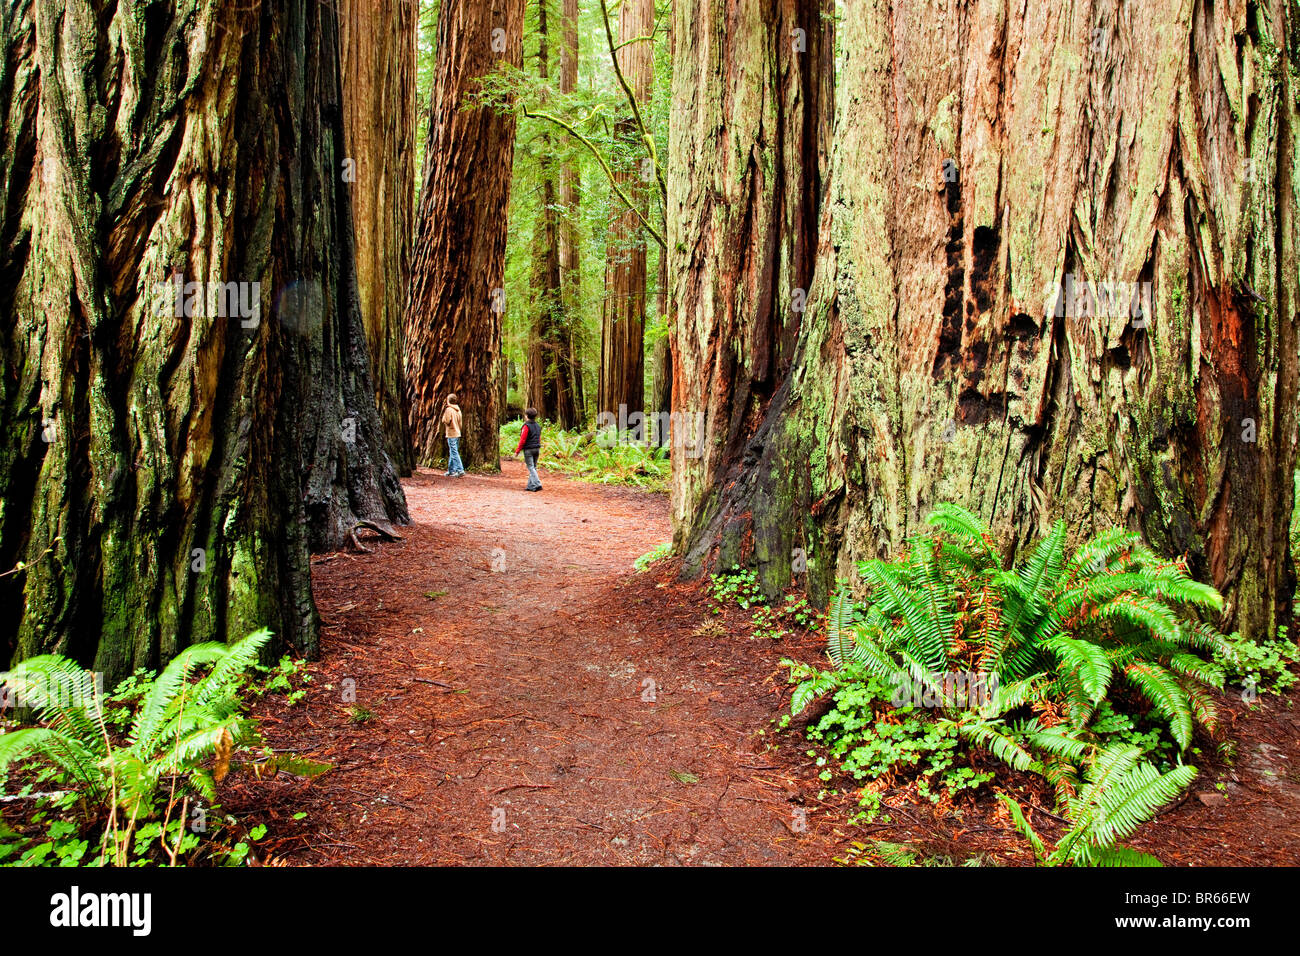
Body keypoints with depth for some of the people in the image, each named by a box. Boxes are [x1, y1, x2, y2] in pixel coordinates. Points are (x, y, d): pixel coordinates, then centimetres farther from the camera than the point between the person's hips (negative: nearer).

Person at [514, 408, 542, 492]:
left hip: (528, 450, -7)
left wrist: (517, 451, -10)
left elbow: (522, 440, -15)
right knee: (534, 467, 12)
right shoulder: (538, 426, 9)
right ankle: (531, 486, 16)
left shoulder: (526, 426, -14)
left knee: (531, 467, -5)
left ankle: (537, 484, -15)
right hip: (537, 449, 7)